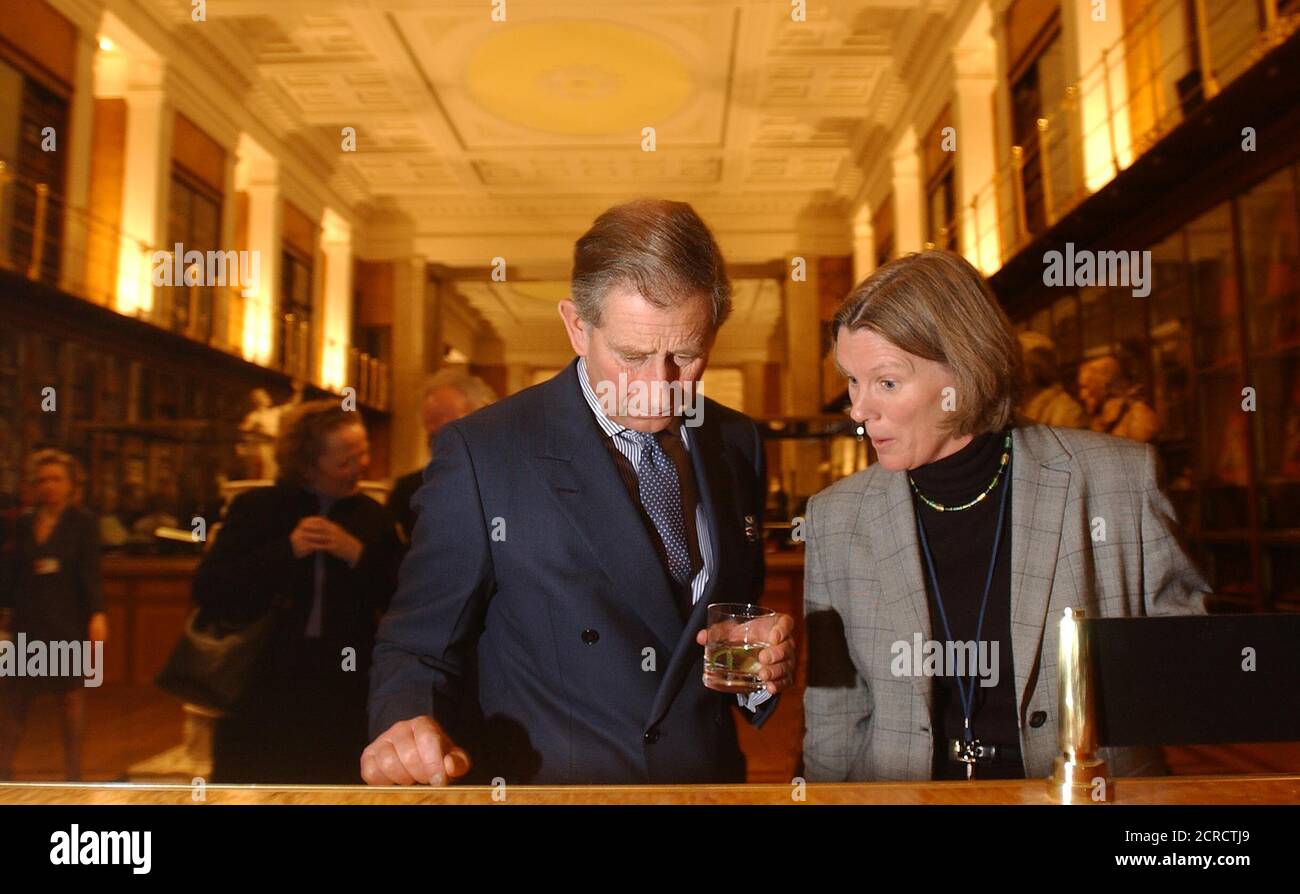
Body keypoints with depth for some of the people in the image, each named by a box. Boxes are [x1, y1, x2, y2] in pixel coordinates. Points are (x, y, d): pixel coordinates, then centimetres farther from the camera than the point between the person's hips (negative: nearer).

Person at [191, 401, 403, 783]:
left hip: (341, 700, 1)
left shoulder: (373, 516, 3)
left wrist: (359, 555, -16)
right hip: (259, 693, -1)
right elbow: (208, 590, -8)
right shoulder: (255, 507, -1)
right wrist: (286, 550, -18)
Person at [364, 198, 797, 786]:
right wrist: (410, 725, -23)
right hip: (542, 784, -3)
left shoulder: (739, 444, 3)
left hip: (709, 780, 4)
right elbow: (419, 647, -5)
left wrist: (765, 663, -5)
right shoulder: (480, 455, -11)